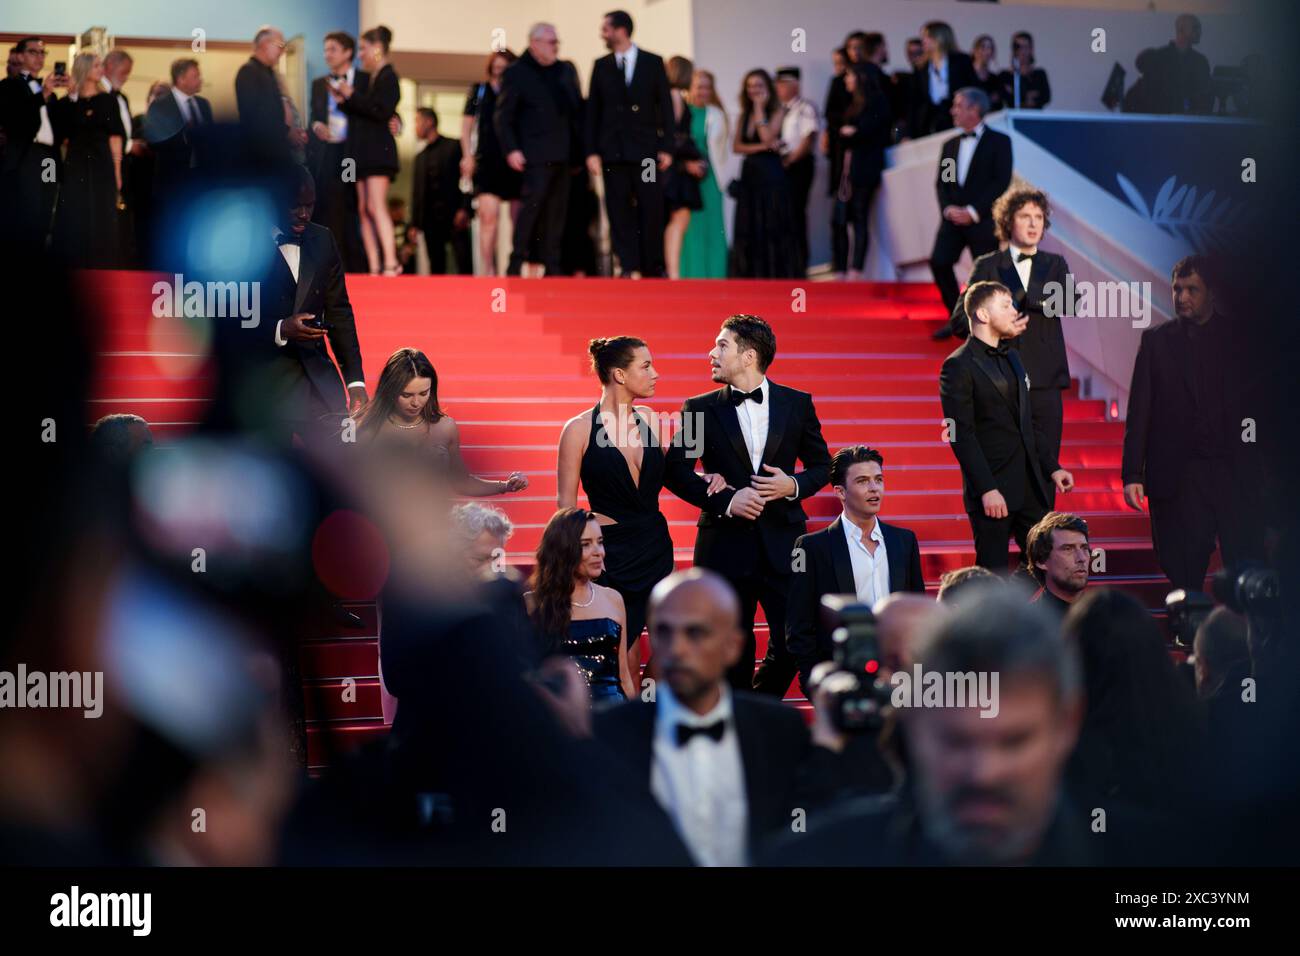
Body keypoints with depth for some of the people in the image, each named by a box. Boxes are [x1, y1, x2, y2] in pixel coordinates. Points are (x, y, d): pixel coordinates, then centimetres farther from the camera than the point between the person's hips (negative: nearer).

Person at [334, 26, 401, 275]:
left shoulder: (388, 76, -7)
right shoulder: (371, 78, 17)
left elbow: (382, 111, -17)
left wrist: (352, 95, -13)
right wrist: (344, 101, 7)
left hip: (378, 150, -9)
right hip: (363, 152, 9)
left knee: (376, 207, -17)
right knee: (364, 210, 4)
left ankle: (391, 263, -22)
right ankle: (374, 268, 2)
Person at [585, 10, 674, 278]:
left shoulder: (653, 62, 4)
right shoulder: (601, 66, 9)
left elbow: (665, 106, 3)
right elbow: (592, 111, 8)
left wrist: (666, 147, -4)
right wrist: (592, 152, 0)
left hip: (646, 149, -1)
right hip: (613, 150, 2)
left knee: (651, 209, -3)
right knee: (620, 212, -1)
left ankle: (653, 267, 5)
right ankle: (629, 267, 0)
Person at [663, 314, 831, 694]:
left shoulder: (798, 404, 5)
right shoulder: (699, 410, 2)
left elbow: (822, 464, 12)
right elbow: (677, 471, 1)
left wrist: (794, 485, -9)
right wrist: (724, 500, -12)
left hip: (782, 539, 1)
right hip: (725, 545, -1)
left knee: (793, 642, -2)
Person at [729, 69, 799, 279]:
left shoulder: (777, 112, -1)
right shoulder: (745, 114, 13)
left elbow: (767, 137, -17)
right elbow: (736, 146, 3)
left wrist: (759, 107, -11)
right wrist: (762, 147, -12)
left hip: (771, 174, -5)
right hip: (749, 174, 5)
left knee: (772, 225, -4)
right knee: (749, 227, 4)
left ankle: (776, 274, -2)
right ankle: (752, 275, 7)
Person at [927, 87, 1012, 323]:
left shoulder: (999, 141, 1)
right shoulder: (950, 144, 18)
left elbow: (1001, 181, -8)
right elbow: (941, 182, 13)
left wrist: (973, 211, -14)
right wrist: (947, 208, -7)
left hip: (983, 218, -4)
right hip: (953, 217, 4)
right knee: (939, 262, -11)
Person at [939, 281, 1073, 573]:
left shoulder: (1010, 358, 17)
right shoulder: (958, 366, -10)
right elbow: (961, 435, -15)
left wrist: (1051, 467, 15)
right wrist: (986, 489, -20)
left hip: (1030, 487, 8)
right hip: (993, 491, -8)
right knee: (993, 574, -2)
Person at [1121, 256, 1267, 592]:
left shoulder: (1239, 338, 7)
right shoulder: (1156, 341, 8)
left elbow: (1258, 406, 6)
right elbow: (1139, 413, 4)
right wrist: (1132, 474, -5)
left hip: (1235, 473, 0)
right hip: (1178, 477, 0)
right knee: (1184, 577, 0)